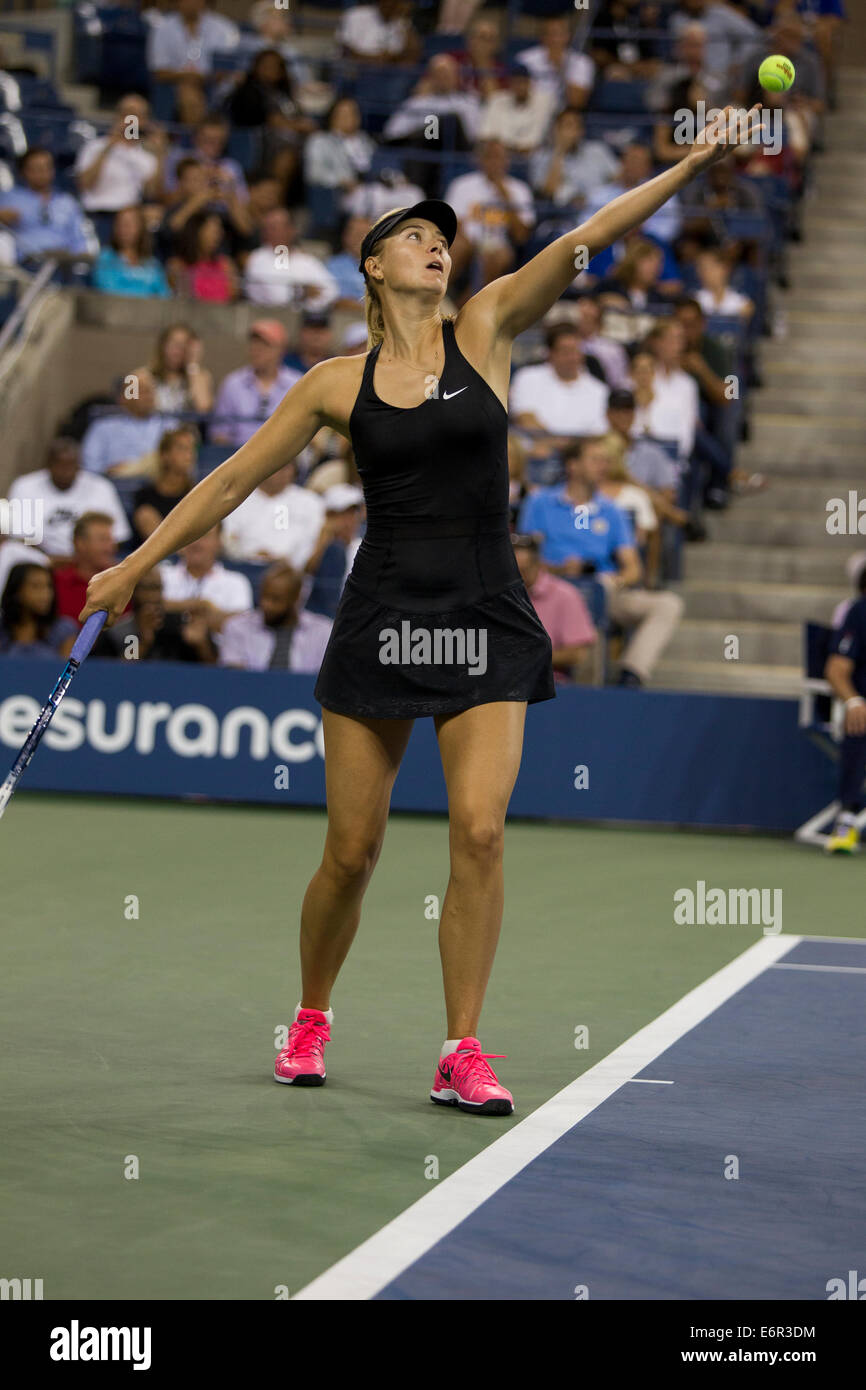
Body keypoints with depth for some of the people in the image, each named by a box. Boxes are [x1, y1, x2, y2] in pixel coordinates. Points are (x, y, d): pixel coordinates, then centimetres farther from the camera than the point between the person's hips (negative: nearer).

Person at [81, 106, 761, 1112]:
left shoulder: (485, 331, 4)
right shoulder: (337, 385, 4)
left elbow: (582, 242, -7)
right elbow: (234, 478, 10)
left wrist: (693, 163, -16)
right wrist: (134, 566, 10)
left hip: (487, 623, 0)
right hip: (381, 621, 0)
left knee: (479, 831, -12)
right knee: (351, 848, 3)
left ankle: (461, 1055, -1)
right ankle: (311, 1021, 27)